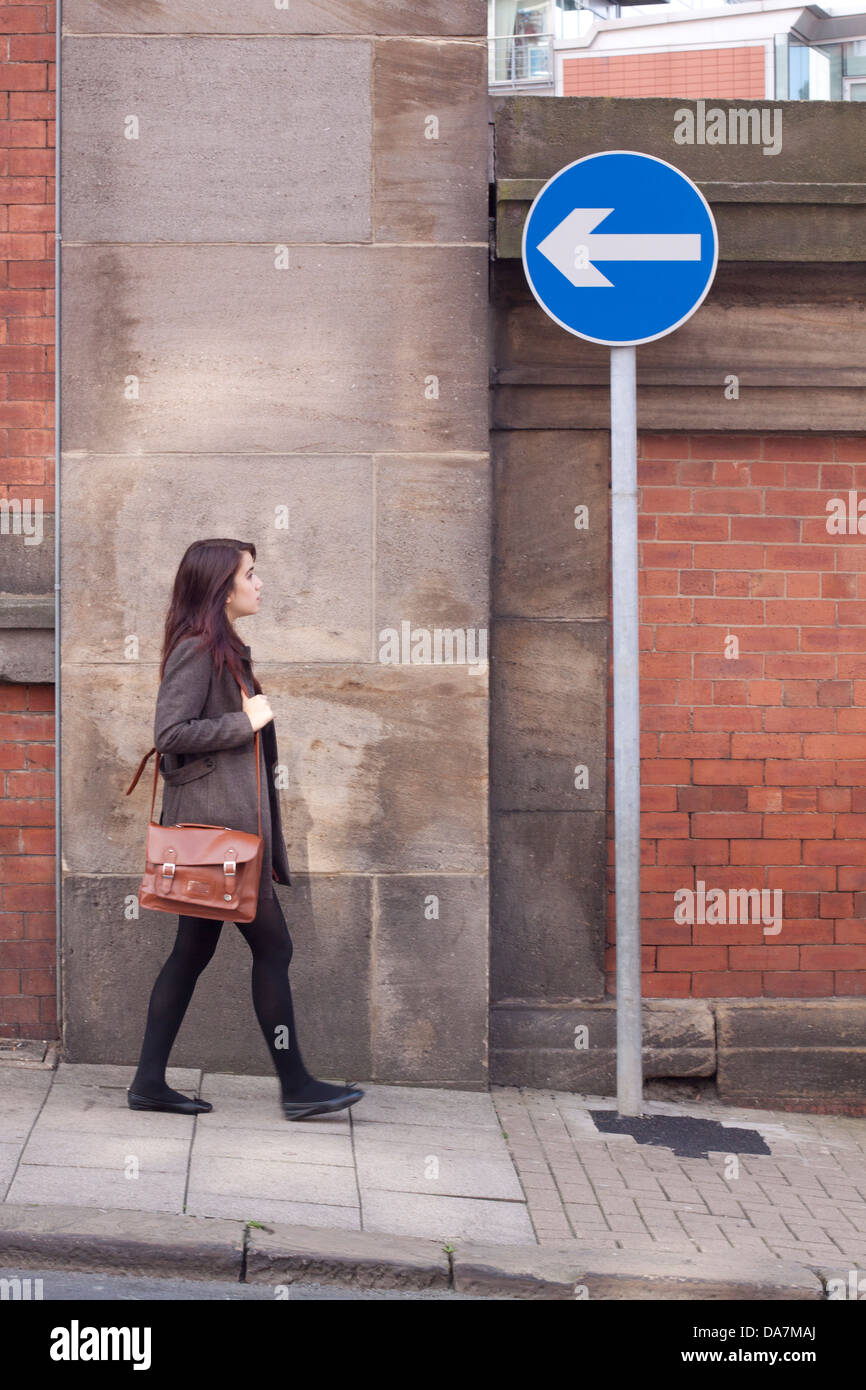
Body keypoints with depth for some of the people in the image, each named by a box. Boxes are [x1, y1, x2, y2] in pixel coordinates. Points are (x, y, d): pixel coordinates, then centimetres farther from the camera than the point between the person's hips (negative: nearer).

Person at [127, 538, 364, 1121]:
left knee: (194, 949, 10)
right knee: (273, 946, -4)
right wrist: (248, 722, -16)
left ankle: (150, 1081, 14)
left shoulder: (225, 650, 18)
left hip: (226, 822, 10)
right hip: (216, 823, -10)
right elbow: (170, 733, -20)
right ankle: (296, 1087, 3)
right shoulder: (196, 651, -12)